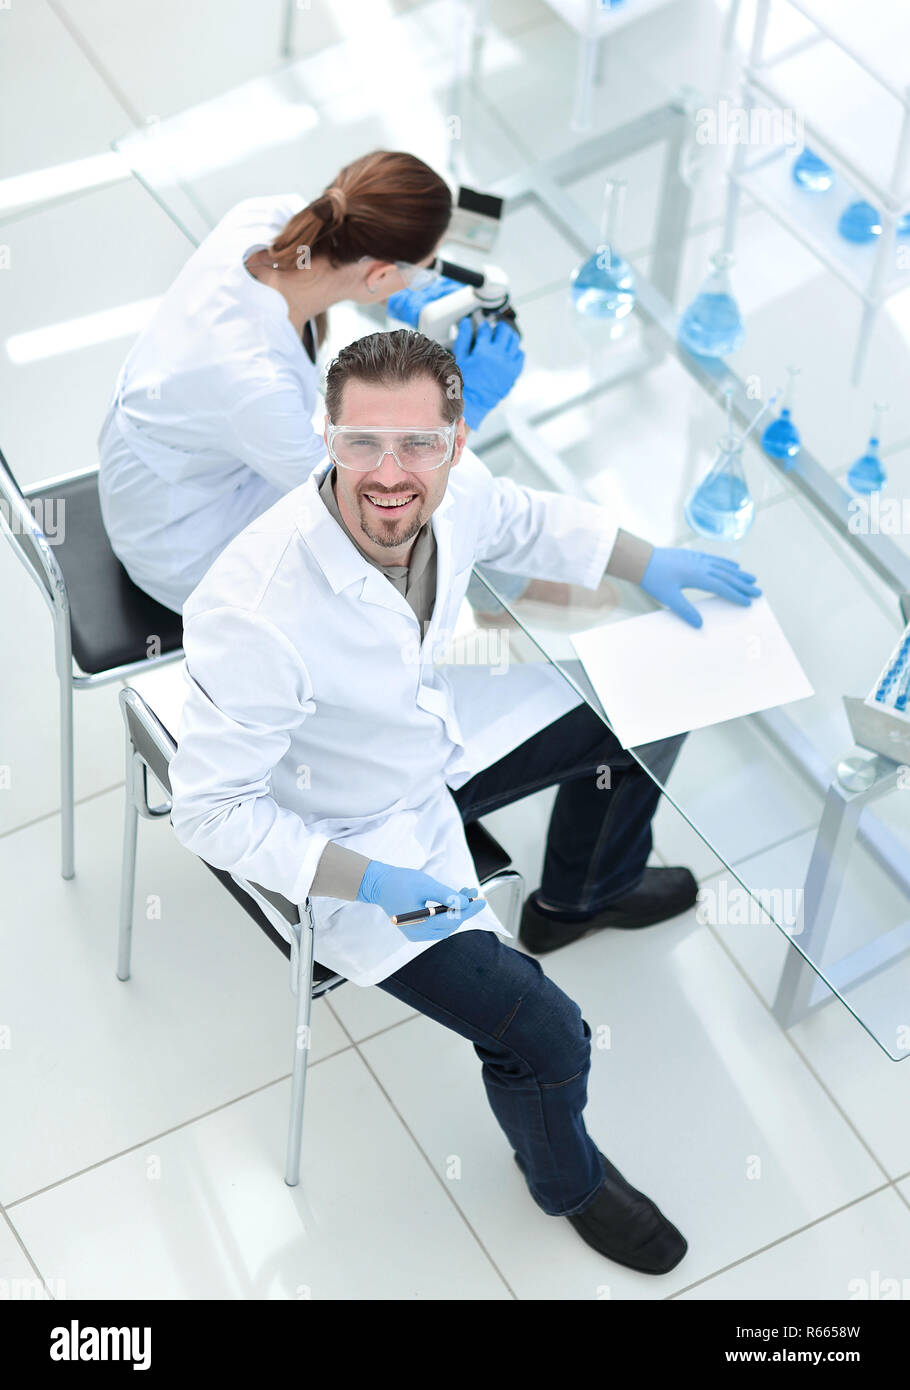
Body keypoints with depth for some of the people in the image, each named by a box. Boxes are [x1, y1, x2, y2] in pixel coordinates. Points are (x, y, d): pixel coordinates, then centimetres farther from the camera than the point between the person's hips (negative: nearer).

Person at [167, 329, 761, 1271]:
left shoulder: (451, 487, -20)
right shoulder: (257, 613, -40)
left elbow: (520, 522, 7)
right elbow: (211, 809, -29)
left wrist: (649, 566, 5)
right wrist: (372, 885, -31)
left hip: (437, 733, 7)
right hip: (344, 835, -7)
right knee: (544, 1037, -15)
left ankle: (578, 900, 46)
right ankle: (567, 1180, 23)